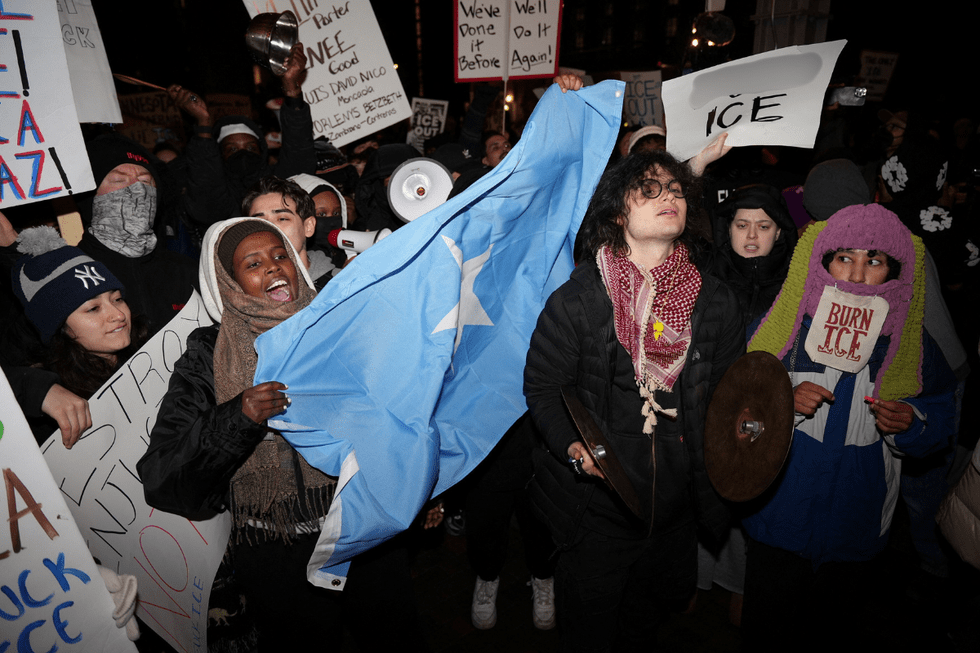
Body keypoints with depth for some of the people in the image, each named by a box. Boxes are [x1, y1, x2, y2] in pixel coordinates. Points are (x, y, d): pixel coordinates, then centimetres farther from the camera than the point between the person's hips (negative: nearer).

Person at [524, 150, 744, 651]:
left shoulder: (716, 302, -2)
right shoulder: (577, 299, -13)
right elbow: (542, 384, -9)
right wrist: (572, 444, -24)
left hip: (676, 509, 4)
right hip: (597, 499, -3)